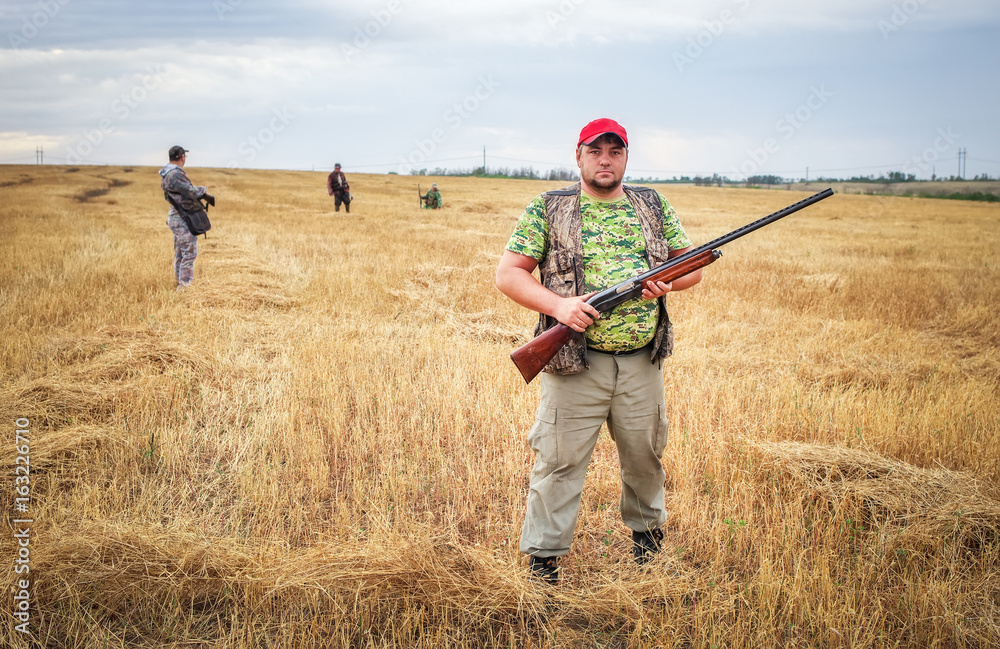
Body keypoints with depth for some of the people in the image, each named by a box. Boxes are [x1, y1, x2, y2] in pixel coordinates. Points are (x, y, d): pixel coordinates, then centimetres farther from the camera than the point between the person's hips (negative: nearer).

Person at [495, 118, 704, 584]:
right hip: (575, 364, -3)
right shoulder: (547, 209, -1)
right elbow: (508, 273, -4)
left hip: (642, 363, 4)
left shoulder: (654, 207, 10)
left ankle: (645, 525, 43)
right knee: (560, 462, 1)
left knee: (645, 454, 18)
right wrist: (558, 304, -19)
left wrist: (670, 281, -10)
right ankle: (543, 556, 15)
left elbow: (693, 264, 13)